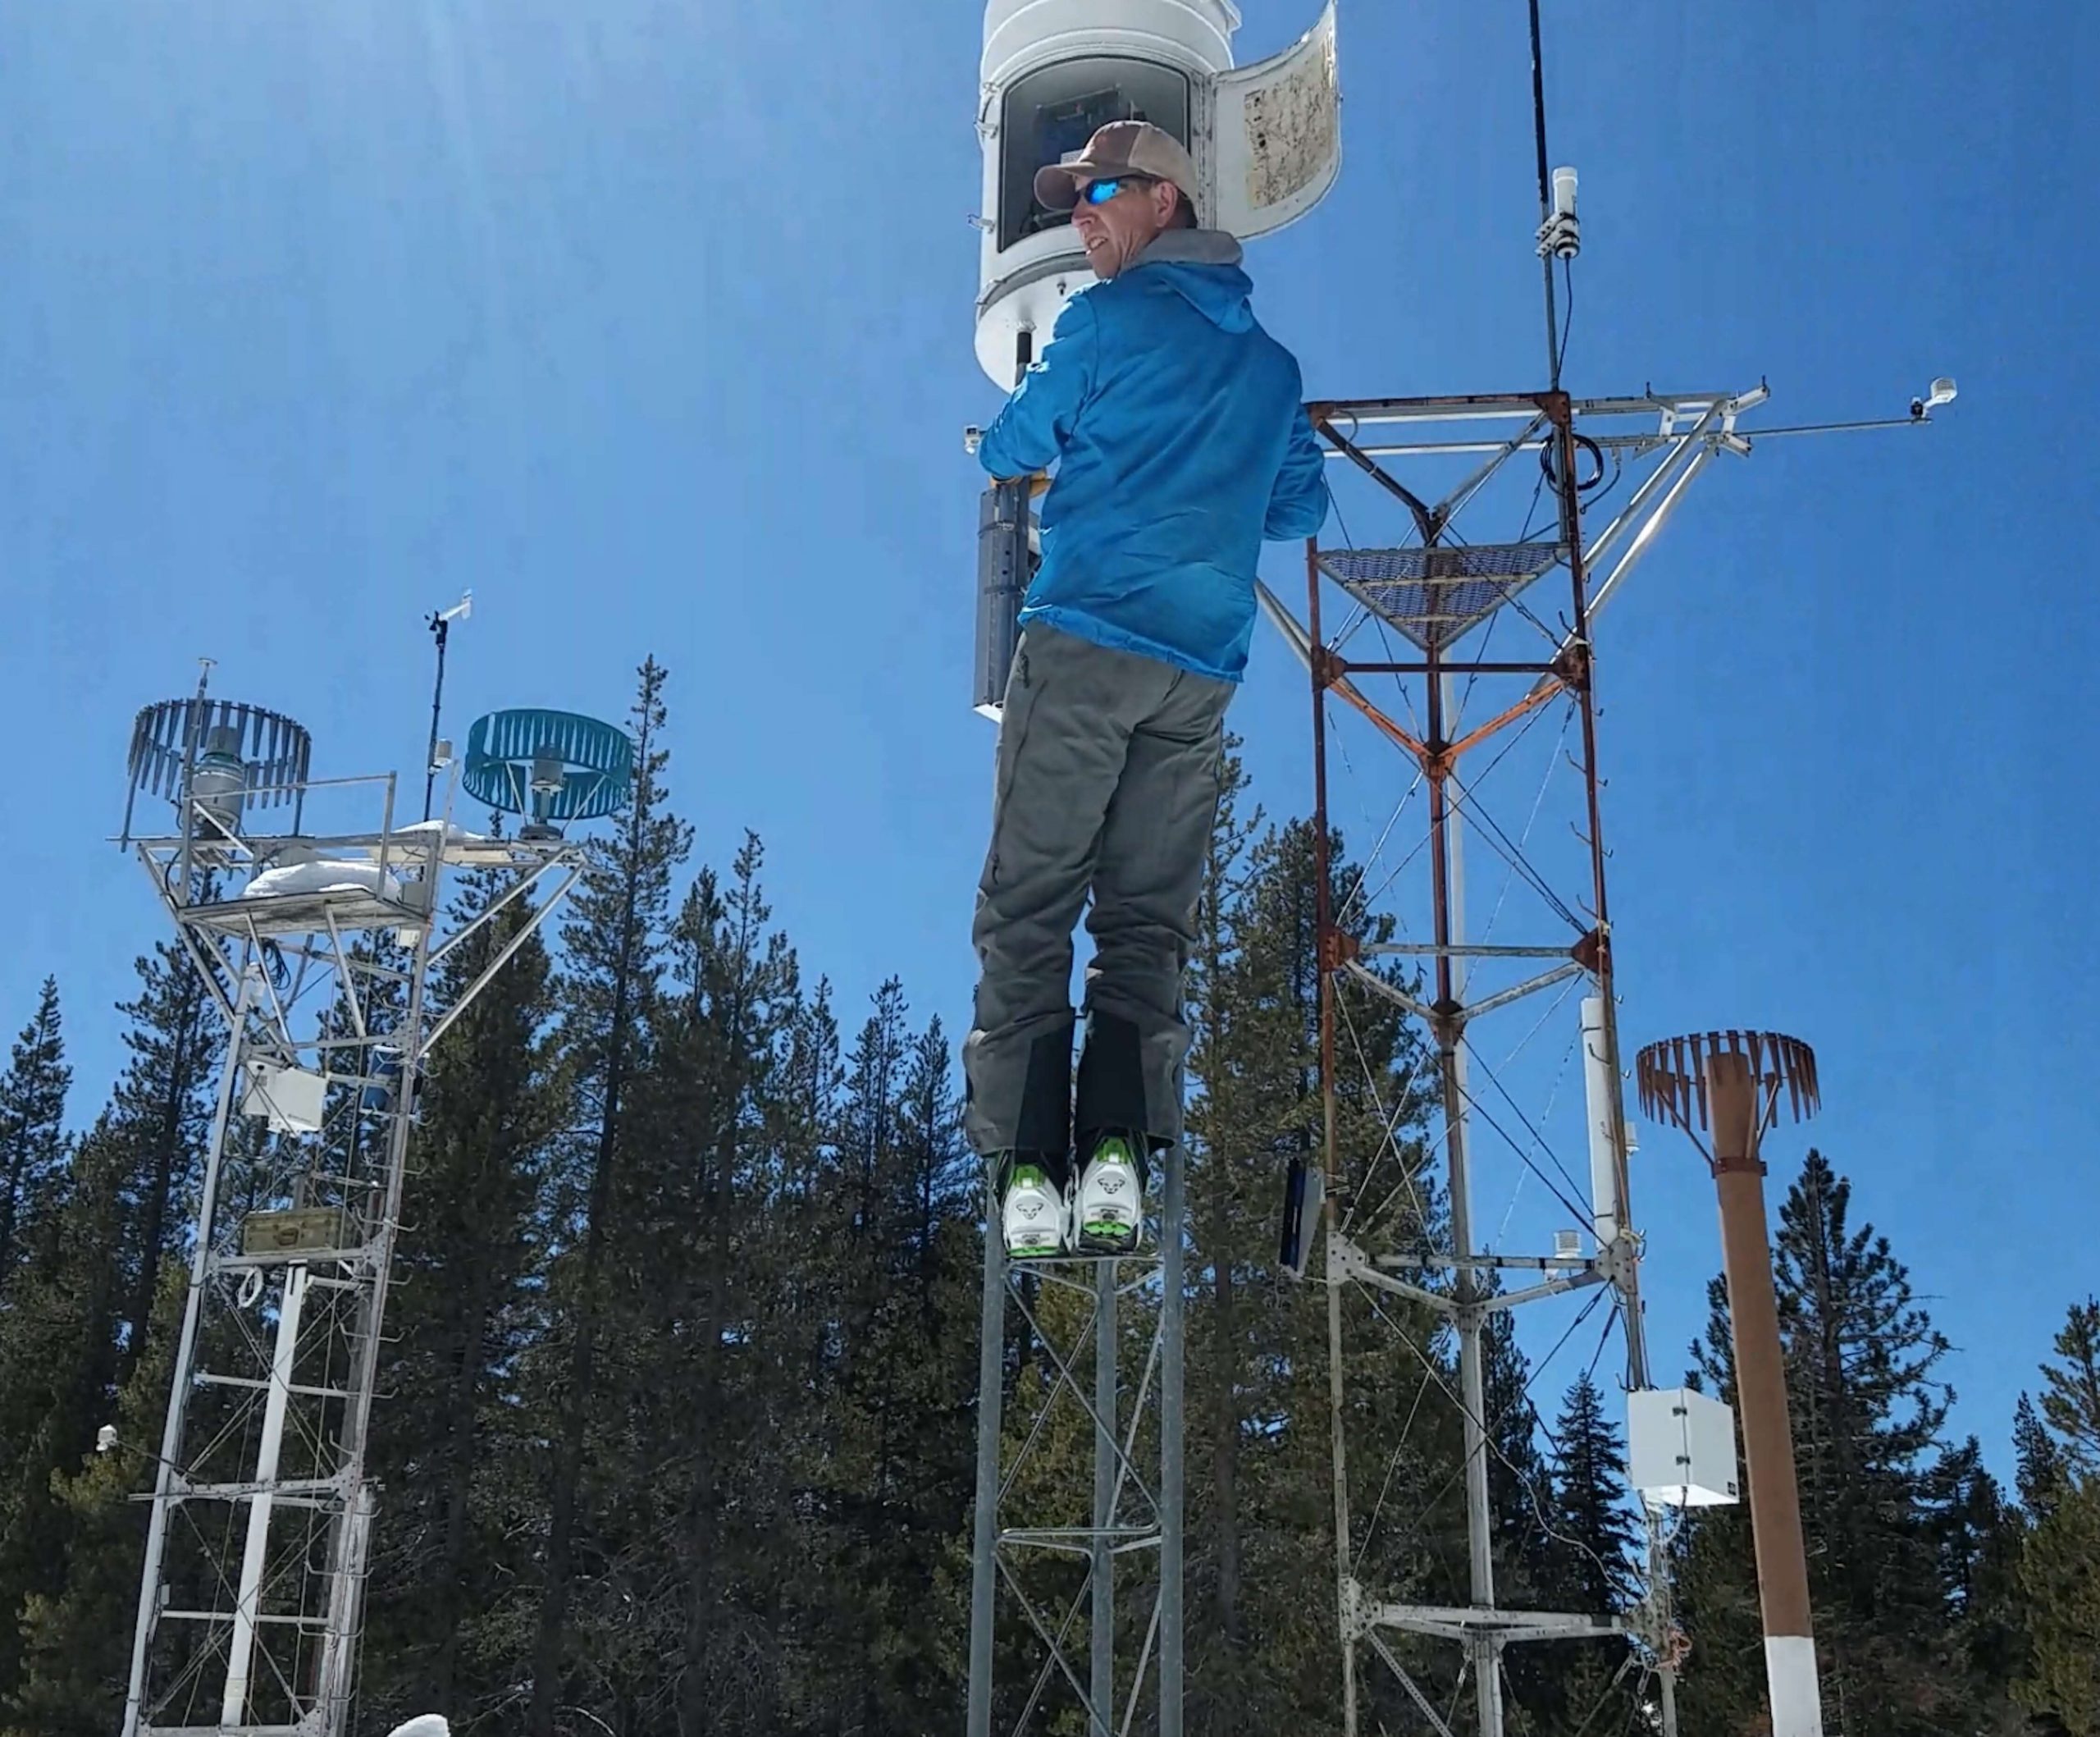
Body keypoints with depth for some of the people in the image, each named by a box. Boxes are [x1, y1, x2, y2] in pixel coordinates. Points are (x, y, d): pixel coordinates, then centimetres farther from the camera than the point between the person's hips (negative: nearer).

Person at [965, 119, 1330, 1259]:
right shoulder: (1273, 363, 19)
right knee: (1146, 919, 5)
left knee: (1027, 908, -4)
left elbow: (1009, 453, 11)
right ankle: (1120, 1150, -10)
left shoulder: (1110, 320, 3)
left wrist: (1011, 448, 33)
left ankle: (1026, 1162, -12)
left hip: (1086, 641, -5)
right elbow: (1300, 509, 27)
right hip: (1203, 667, 5)